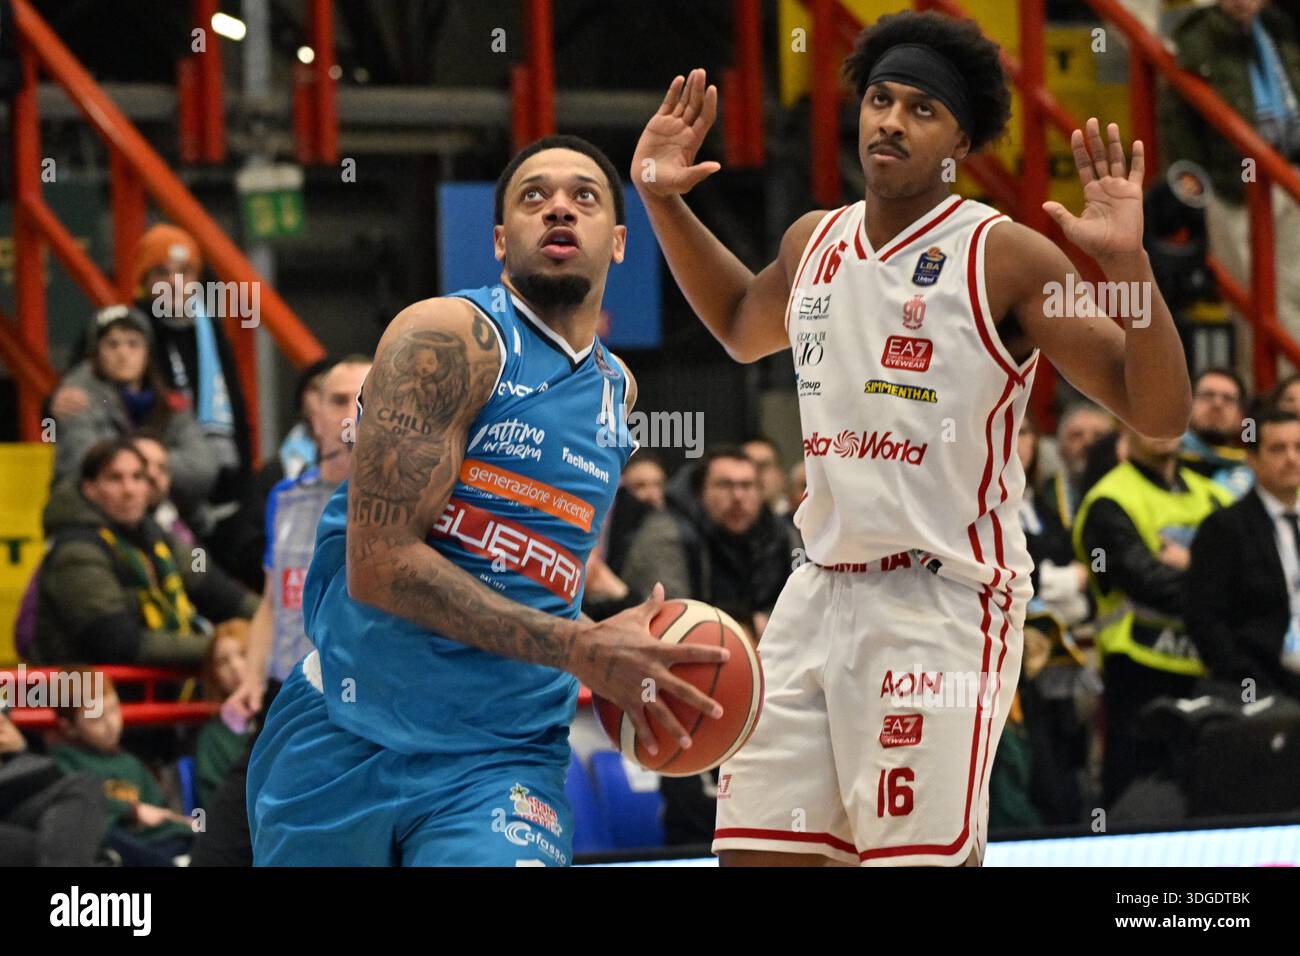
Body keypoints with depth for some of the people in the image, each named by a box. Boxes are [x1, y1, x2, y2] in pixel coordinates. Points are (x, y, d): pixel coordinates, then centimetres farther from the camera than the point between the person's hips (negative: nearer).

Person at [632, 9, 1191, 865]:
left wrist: (1127, 263, -26)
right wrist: (662, 201, 27)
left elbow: (1160, 414, -12)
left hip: (943, 602, -6)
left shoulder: (1005, 258, -8)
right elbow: (743, 327, 36)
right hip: (821, 595, 7)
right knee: (755, 850, 4)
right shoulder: (815, 243, 12)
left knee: (923, 854, -13)